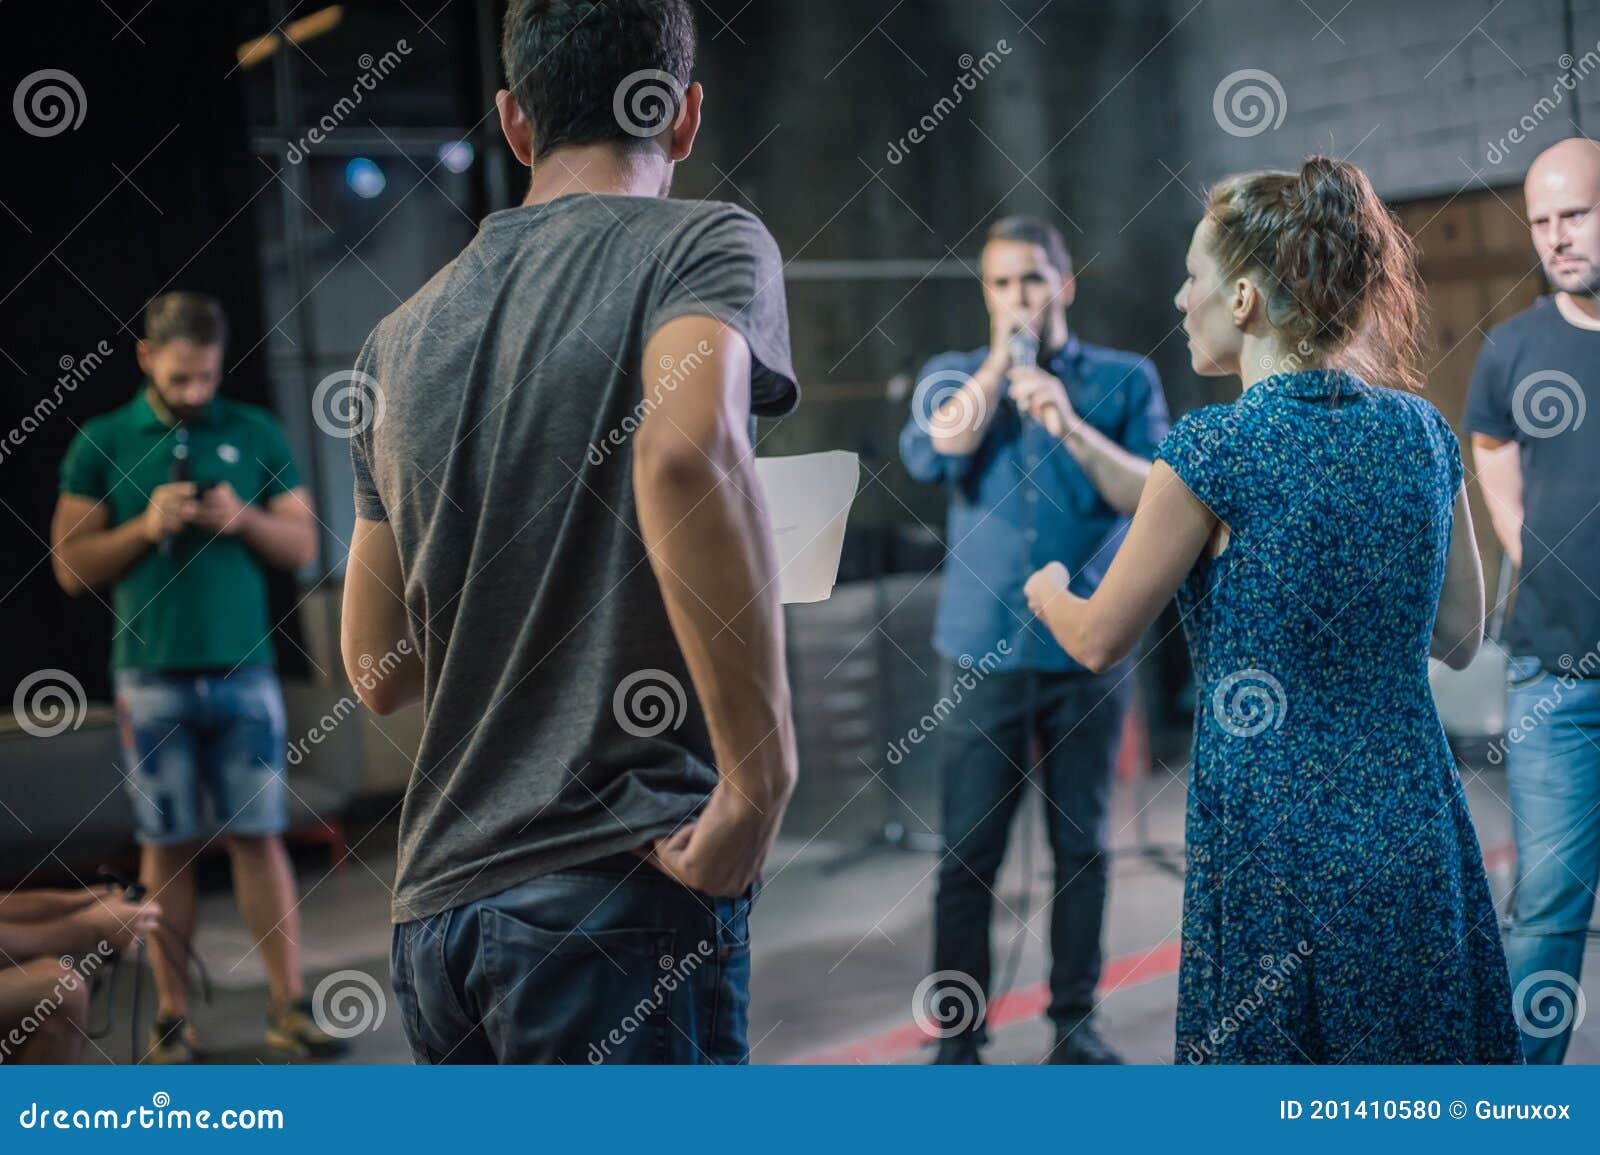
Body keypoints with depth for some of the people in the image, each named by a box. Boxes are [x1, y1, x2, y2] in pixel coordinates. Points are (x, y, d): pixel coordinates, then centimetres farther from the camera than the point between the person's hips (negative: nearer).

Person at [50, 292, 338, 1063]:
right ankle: (172, 1015, 11)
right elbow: (71, 566, 2)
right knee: (169, 845, 3)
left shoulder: (255, 434, 8)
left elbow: (302, 544, 8)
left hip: (245, 671, 1)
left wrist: (243, 518, -10)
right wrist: (146, 527, -13)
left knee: (258, 836, -1)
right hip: (152, 676, -1)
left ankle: (287, 1008, 2)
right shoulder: (101, 444, 5)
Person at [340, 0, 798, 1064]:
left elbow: (380, 673, 17)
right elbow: (686, 452, -26)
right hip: (620, 887, -6)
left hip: (436, 904, 7)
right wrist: (763, 773, -20)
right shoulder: (706, 245, -2)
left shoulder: (403, 337, 14)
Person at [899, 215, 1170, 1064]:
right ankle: (957, 1035, 7)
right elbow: (930, 455, -12)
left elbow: (1154, 495, -7)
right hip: (982, 653, 0)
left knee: (1081, 843, 7)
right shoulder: (955, 376, 8)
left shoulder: (1124, 380, 5)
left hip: (1088, 651, 0)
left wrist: (1072, 428, -19)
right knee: (966, 854, -1)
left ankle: (1074, 1021, 19)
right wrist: (999, 362, -6)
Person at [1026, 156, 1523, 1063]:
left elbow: (1100, 642, -3)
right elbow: (1458, 638, 12)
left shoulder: (1218, 446, -14)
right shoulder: (1420, 429, 3)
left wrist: (1048, 592, 18)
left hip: (1281, 840, -5)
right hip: (1419, 830, 6)